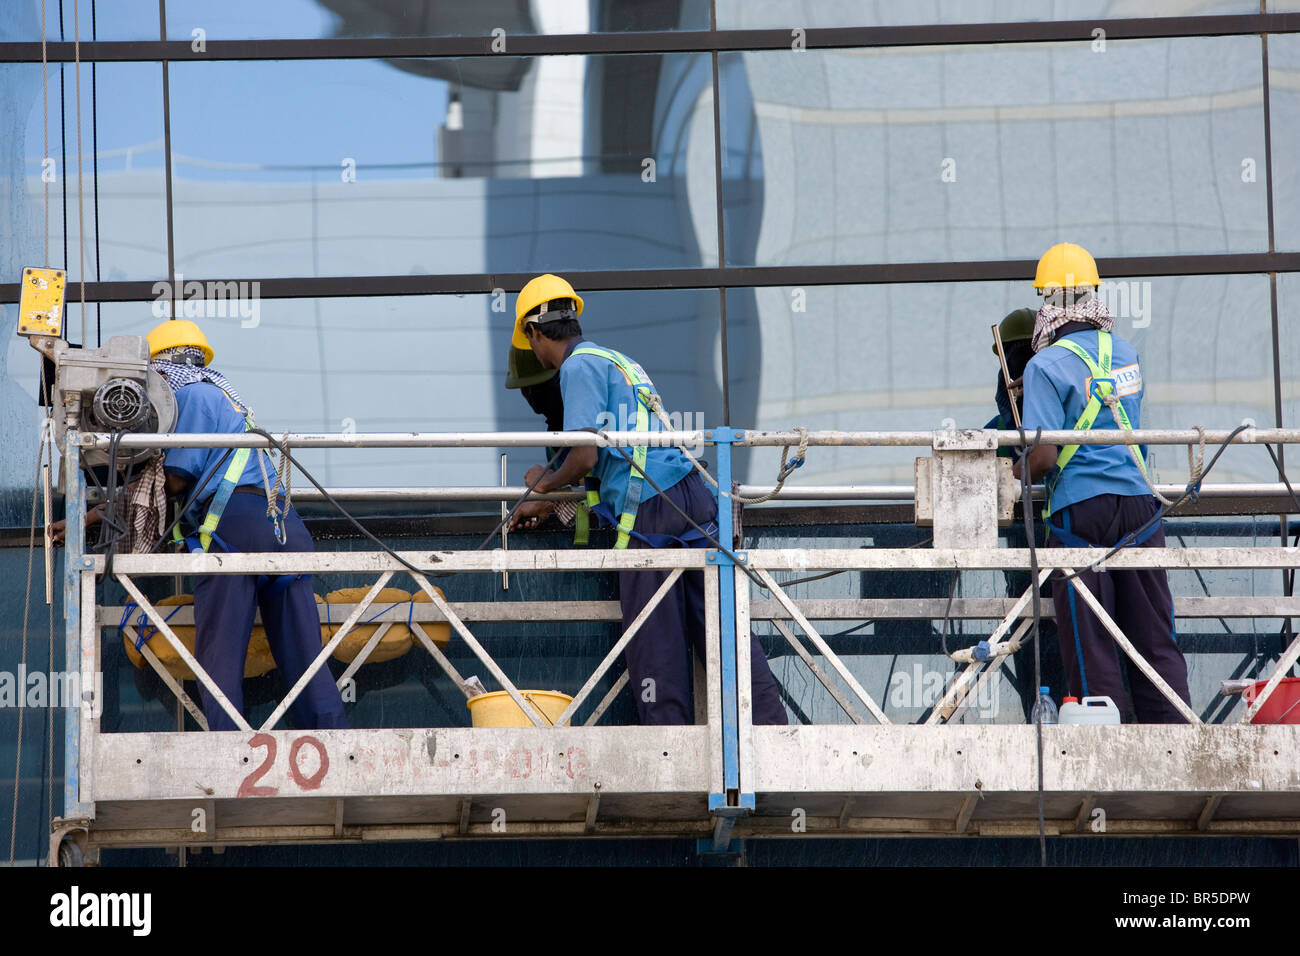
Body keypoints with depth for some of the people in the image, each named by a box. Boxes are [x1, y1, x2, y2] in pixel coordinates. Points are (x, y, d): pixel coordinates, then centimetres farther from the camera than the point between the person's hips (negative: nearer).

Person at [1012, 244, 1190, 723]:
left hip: (1081, 509, -5)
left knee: (1091, 648, -1)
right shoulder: (1126, 354, 11)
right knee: (1155, 640, 6)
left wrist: (1014, 469, 7)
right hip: (1139, 504, 5)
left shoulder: (1047, 366, -8)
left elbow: (1044, 456, -15)